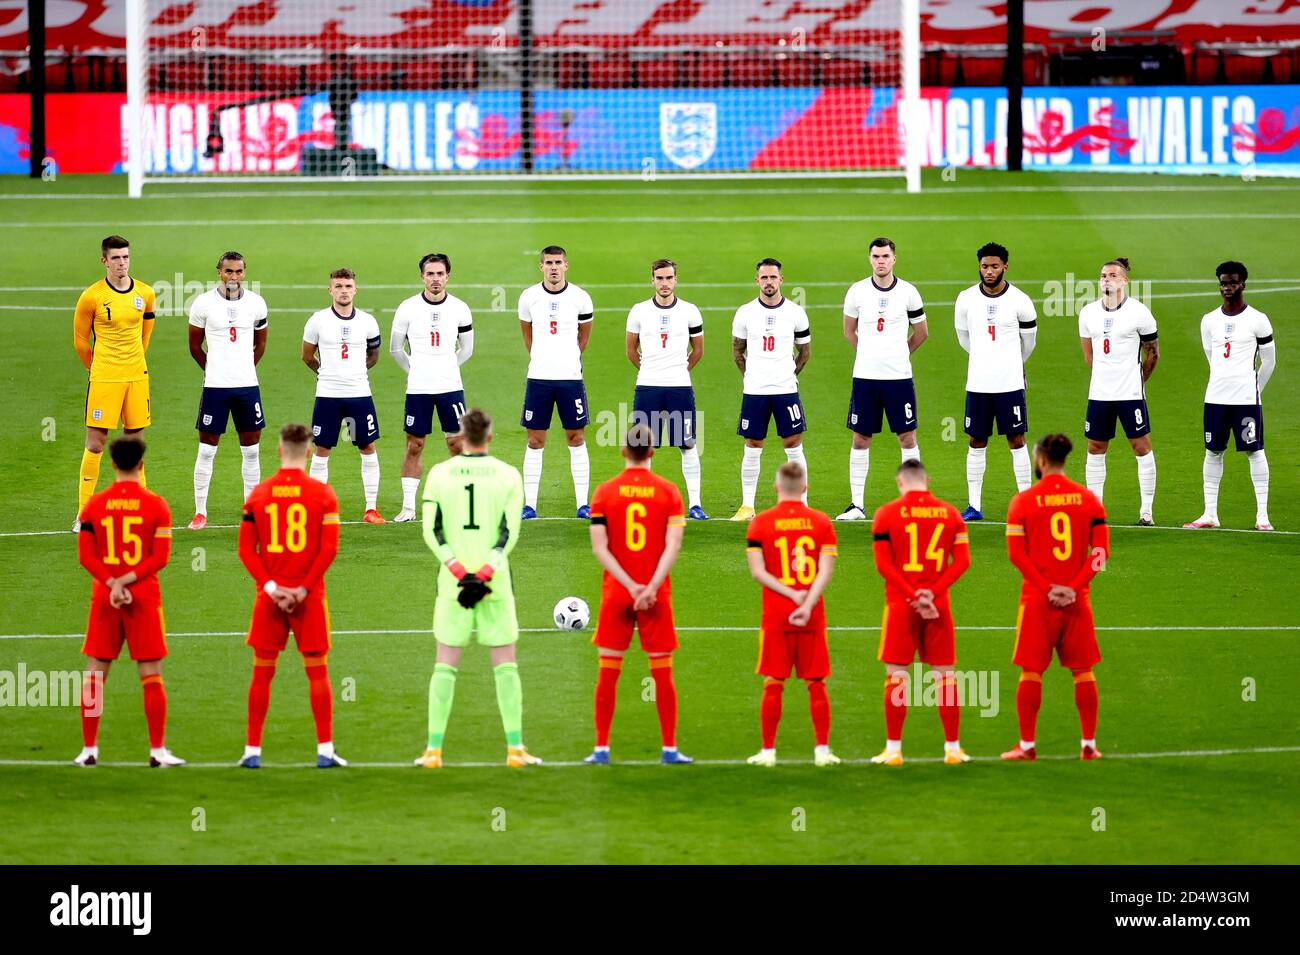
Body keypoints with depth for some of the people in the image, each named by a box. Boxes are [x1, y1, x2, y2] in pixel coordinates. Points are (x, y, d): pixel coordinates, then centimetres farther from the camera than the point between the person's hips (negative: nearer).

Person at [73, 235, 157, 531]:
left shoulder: (145, 294, 4)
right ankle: (84, 513, 2)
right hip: (103, 380, -4)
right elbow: (80, 340, 3)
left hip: (137, 377, 4)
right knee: (95, 444, -3)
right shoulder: (92, 296, -8)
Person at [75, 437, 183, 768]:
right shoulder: (156, 505, -4)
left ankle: (89, 749, 6)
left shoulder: (94, 505, 2)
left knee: (94, 674, 8)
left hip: (104, 599, 2)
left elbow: (85, 555, -4)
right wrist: (126, 581, -12)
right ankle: (158, 750, 0)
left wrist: (112, 584, -10)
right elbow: (160, 557, -10)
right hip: (145, 599, -2)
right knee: (151, 676, 2)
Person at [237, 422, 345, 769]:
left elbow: (246, 548, -2)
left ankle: (252, 751, 9)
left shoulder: (258, 494, 2)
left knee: (262, 672, 9)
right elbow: (329, 549, -10)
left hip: (269, 595, 2)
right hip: (309, 595, -2)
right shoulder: (322, 494, -4)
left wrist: (270, 586, -6)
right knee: (317, 672, 5)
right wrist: (304, 588, -9)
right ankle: (325, 751, 2)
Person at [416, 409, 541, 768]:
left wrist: (458, 570, -9)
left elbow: (431, 530, -4)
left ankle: (434, 749, 2)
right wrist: (484, 573, -12)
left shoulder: (439, 474, 2)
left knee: (445, 663, 6)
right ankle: (515, 748, 3)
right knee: (505, 664, 6)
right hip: (495, 582, -1)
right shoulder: (508, 476, 0)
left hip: (453, 579, 1)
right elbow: (510, 532, -7)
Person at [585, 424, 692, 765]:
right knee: (662, 672, 5)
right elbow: (672, 546, -10)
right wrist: (650, 588, -13)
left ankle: (601, 748, 4)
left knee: (608, 671, 5)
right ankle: (669, 748, 5)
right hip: (657, 595, 0)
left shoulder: (604, 493, 0)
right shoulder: (669, 492, -1)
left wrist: (631, 586, -10)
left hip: (615, 594, 0)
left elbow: (599, 548, -7)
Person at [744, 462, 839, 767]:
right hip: (813, 616, 1)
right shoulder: (822, 523, 2)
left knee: (773, 684, 4)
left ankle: (768, 751, 5)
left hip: (775, 616, -1)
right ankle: (822, 750, 6)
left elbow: (757, 570, -7)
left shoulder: (760, 523, -1)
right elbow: (825, 571, -6)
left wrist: (792, 594, -9)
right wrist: (807, 605, -12)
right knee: (816, 684, 7)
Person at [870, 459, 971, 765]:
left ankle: (893, 749, 2)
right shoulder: (950, 513, 6)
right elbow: (962, 561, -1)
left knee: (897, 675, 2)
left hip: (901, 604, -2)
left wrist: (912, 595, -11)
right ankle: (953, 748, 9)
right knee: (945, 675, 7)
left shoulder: (887, 514, -2)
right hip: (939, 605, 2)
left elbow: (884, 564, -8)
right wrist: (933, 592, -9)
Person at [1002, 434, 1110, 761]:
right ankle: (1089, 744, 8)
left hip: (1037, 599, -2)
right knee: (1083, 671, 9)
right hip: (1077, 598, 2)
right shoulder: (1089, 499, 4)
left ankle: (1027, 744, 4)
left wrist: (1046, 588, -11)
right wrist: (1074, 586, -8)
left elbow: (1016, 553, -9)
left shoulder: (1023, 501, -3)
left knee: (1031, 672, 4)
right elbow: (1101, 550, -3)